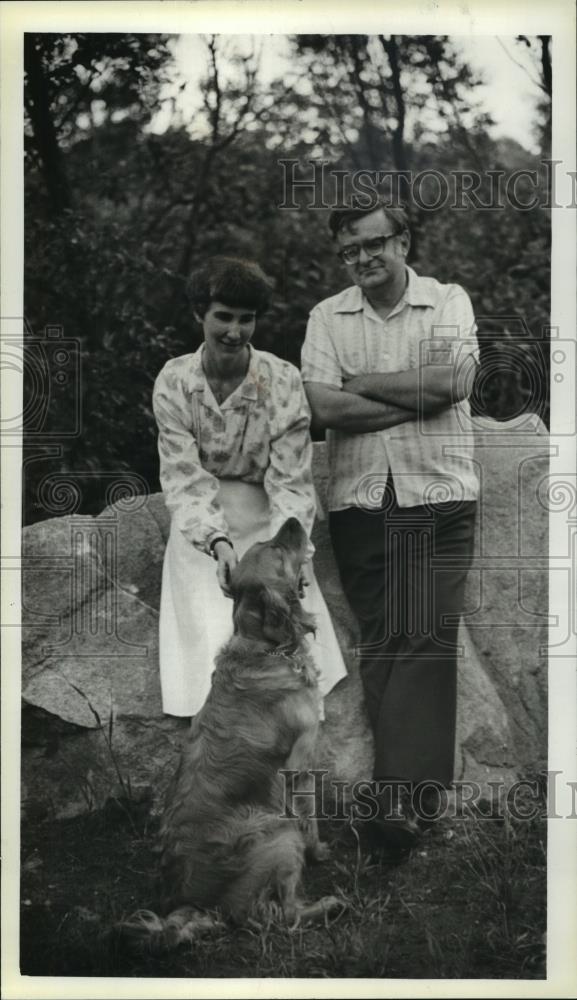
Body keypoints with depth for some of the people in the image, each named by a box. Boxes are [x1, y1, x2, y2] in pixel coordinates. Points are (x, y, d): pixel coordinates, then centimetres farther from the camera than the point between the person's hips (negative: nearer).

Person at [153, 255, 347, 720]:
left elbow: (291, 484, -12)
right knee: (212, 644, -9)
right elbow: (184, 479, -12)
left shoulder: (284, 382, -12)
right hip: (201, 532, 0)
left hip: (268, 525, 0)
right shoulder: (174, 382, -9)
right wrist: (217, 542, -28)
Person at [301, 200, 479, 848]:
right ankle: (410, 784, 11)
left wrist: (360, 382, -5)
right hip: (358, 500, 2)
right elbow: (323, 407, -5)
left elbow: (453, 380, -12)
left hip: (438, 497, -2)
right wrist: (419, 398, -8)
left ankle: (403, 797, -11)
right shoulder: (327, 317, 9)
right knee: (378, 641, 3)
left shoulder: (449, 302, 6)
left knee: (428, 638, -9)